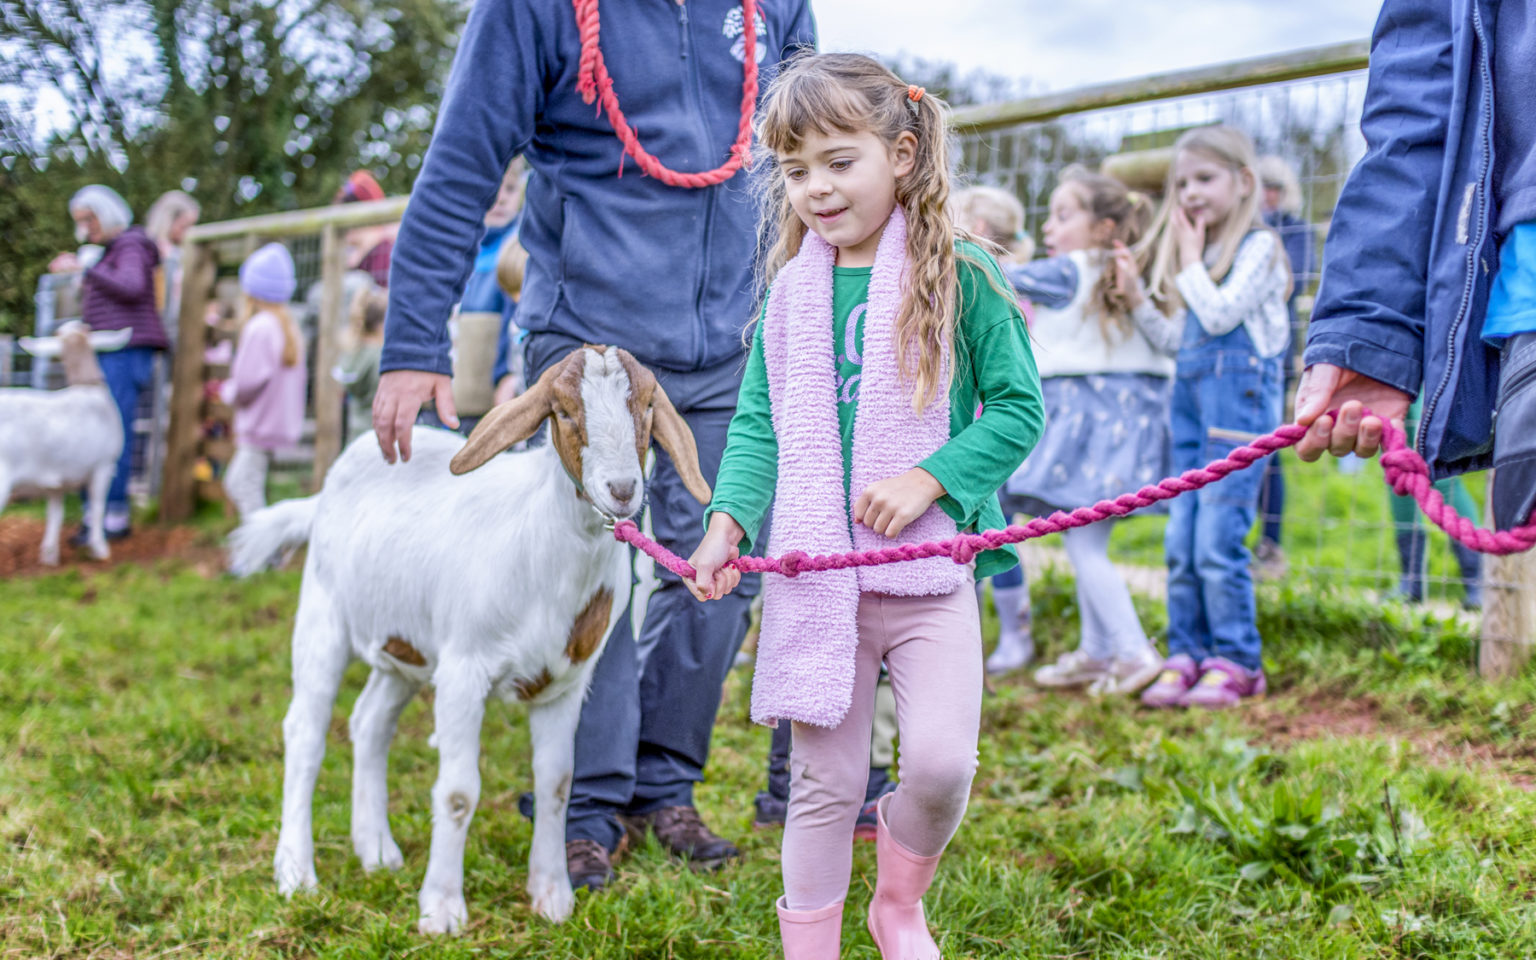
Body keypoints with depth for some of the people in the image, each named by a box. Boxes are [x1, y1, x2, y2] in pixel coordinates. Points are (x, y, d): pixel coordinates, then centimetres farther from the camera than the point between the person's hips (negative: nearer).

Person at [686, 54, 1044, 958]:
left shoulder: (961, 276, -3)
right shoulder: (792, 293, 8)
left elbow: (1017, 407, -3)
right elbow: (758, 423, 8)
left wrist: (928, 478, -17)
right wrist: (728, 520, -8)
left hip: (929, 570, -2)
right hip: (813, 577, 3)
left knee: (940, 761, -12)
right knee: (824, 782, 7)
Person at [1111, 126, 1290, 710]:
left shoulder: (1258, 246, -3)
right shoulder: (1192, 254, 20)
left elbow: (1220, 314, -15)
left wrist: (1191, 261, -4)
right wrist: (1135, 295, 6)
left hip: (1239, 396, -7)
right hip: (1189, 396, 8)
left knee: (1217, 540, -10)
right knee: (1179, 541, 5)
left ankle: (1236, 662, -1)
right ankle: (1186, 656, 11)